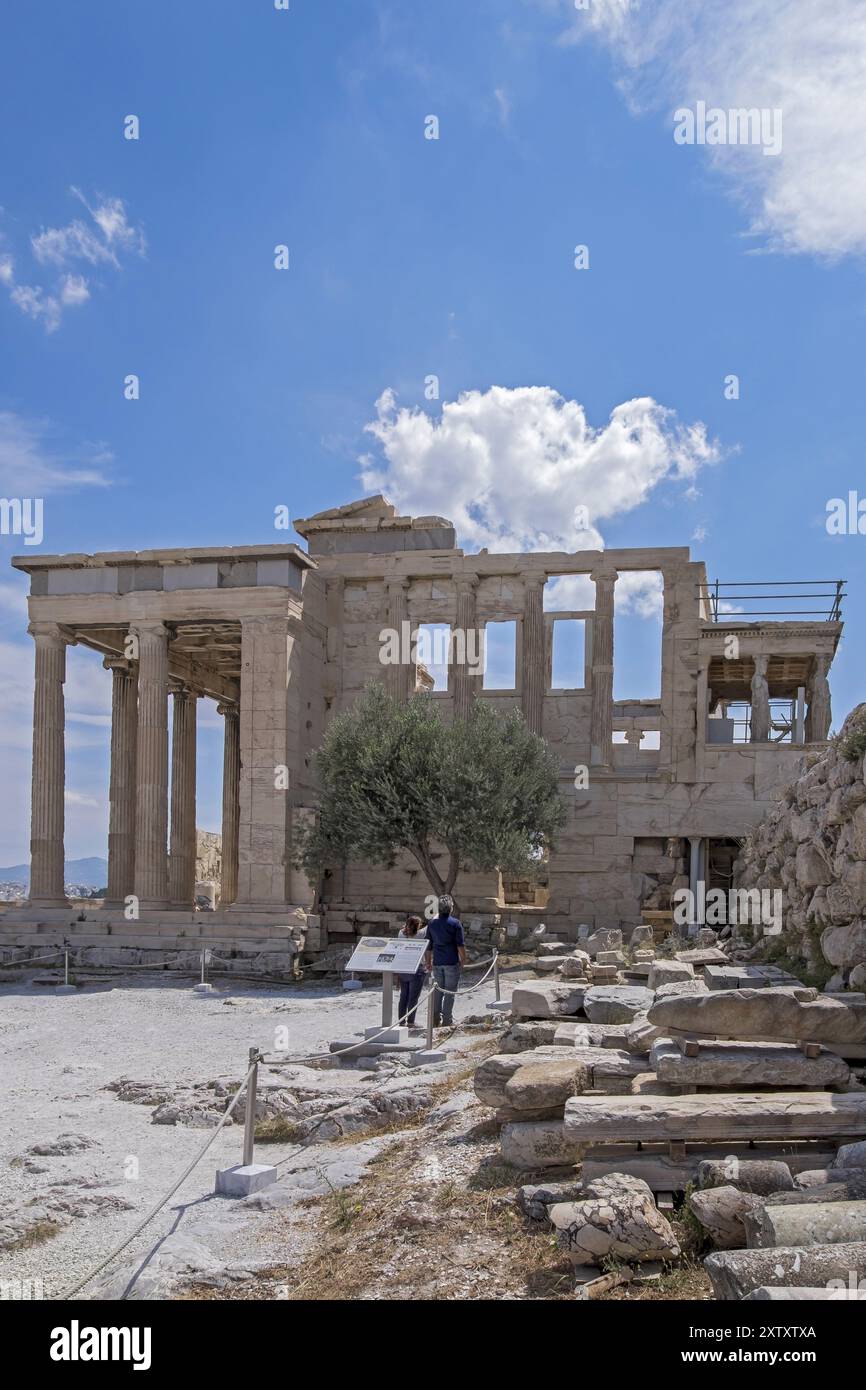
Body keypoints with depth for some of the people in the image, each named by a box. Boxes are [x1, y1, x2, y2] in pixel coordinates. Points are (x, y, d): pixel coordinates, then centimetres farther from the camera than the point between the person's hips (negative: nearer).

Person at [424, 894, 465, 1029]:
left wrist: (428, 961, 18)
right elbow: (461, 945, -10)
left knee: (437, 991, 14)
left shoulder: (432, 923, 4)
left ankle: (436, 1020, 14)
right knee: (450, 992, 3)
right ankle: (447, 1020, 4)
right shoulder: (455, 923, -9)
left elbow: (428, 945, 9)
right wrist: (463, 961, 2)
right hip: (452, 962, -4)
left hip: (437, 962, 4)